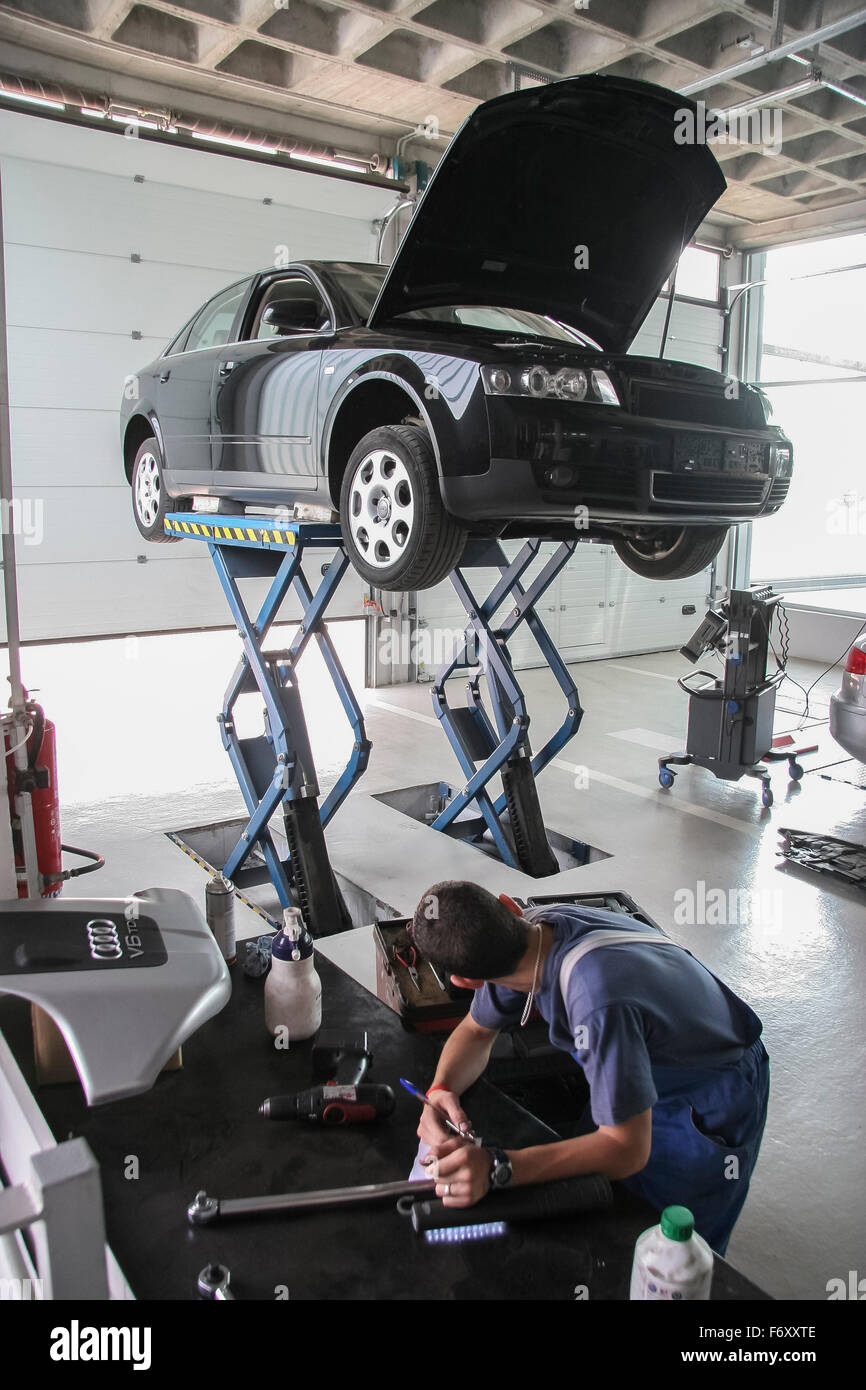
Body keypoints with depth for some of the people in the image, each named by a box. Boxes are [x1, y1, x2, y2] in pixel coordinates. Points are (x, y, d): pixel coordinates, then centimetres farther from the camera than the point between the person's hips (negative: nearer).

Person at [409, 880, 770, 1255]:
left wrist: (496, 1168, -44)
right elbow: (477, 1030, -4)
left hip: (708, 1099, -7)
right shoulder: (533, 927, -20)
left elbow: (627, 1149, -36)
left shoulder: (597, 1003, -44)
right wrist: (440, 1090, -24)